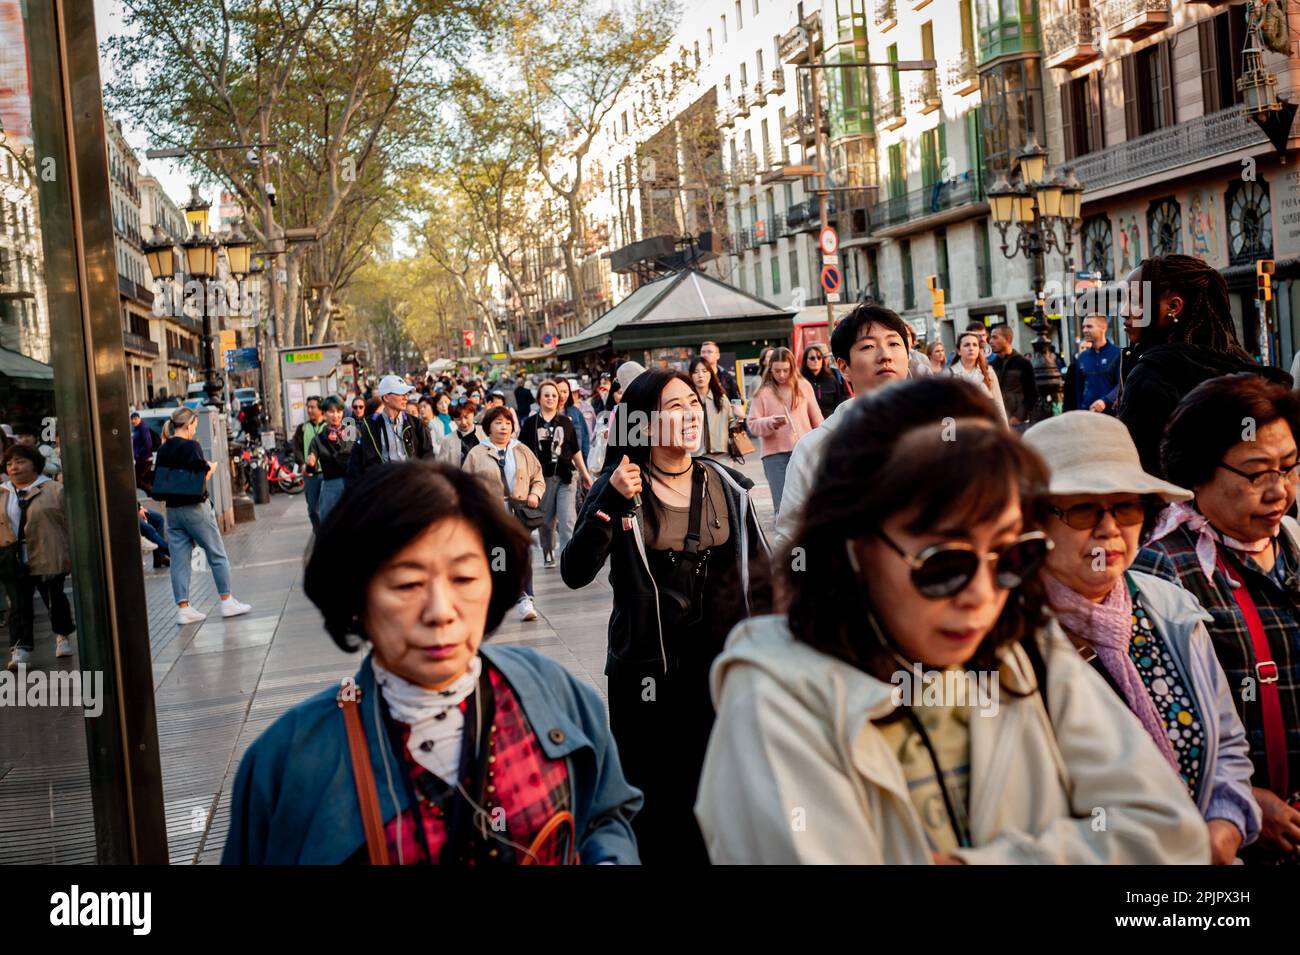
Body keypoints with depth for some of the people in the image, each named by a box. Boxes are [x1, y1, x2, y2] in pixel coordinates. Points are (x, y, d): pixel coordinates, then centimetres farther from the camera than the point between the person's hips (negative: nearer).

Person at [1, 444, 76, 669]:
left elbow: (70, 524, -3)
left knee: (55, 599, 11)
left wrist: (72, 556, -6)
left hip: (48, 558, -2)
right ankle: (20, 648, -3)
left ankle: (63, 635, 33)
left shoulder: (54, 490, -2)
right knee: (18, 606, -3)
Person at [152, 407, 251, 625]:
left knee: (179, 560, 6)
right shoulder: (191, 446, -12)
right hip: (195, 508, -6)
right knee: (217, 554, 6)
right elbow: (202, 478, -16)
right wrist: (211, 468, 3)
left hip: (172, 510, 6)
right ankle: (227, 601, 9)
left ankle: (183, 608, 5)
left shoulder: (163, 450, 7)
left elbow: (159, 483, 9)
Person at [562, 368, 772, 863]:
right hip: (649, 674, -2)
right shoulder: (619, 488, -5)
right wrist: (611, 502, -26)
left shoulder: (728, 485, 3)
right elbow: (575, 573, -16)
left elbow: (759, 576, 9)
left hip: (726, 669, 3)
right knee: (660, 806, 6)